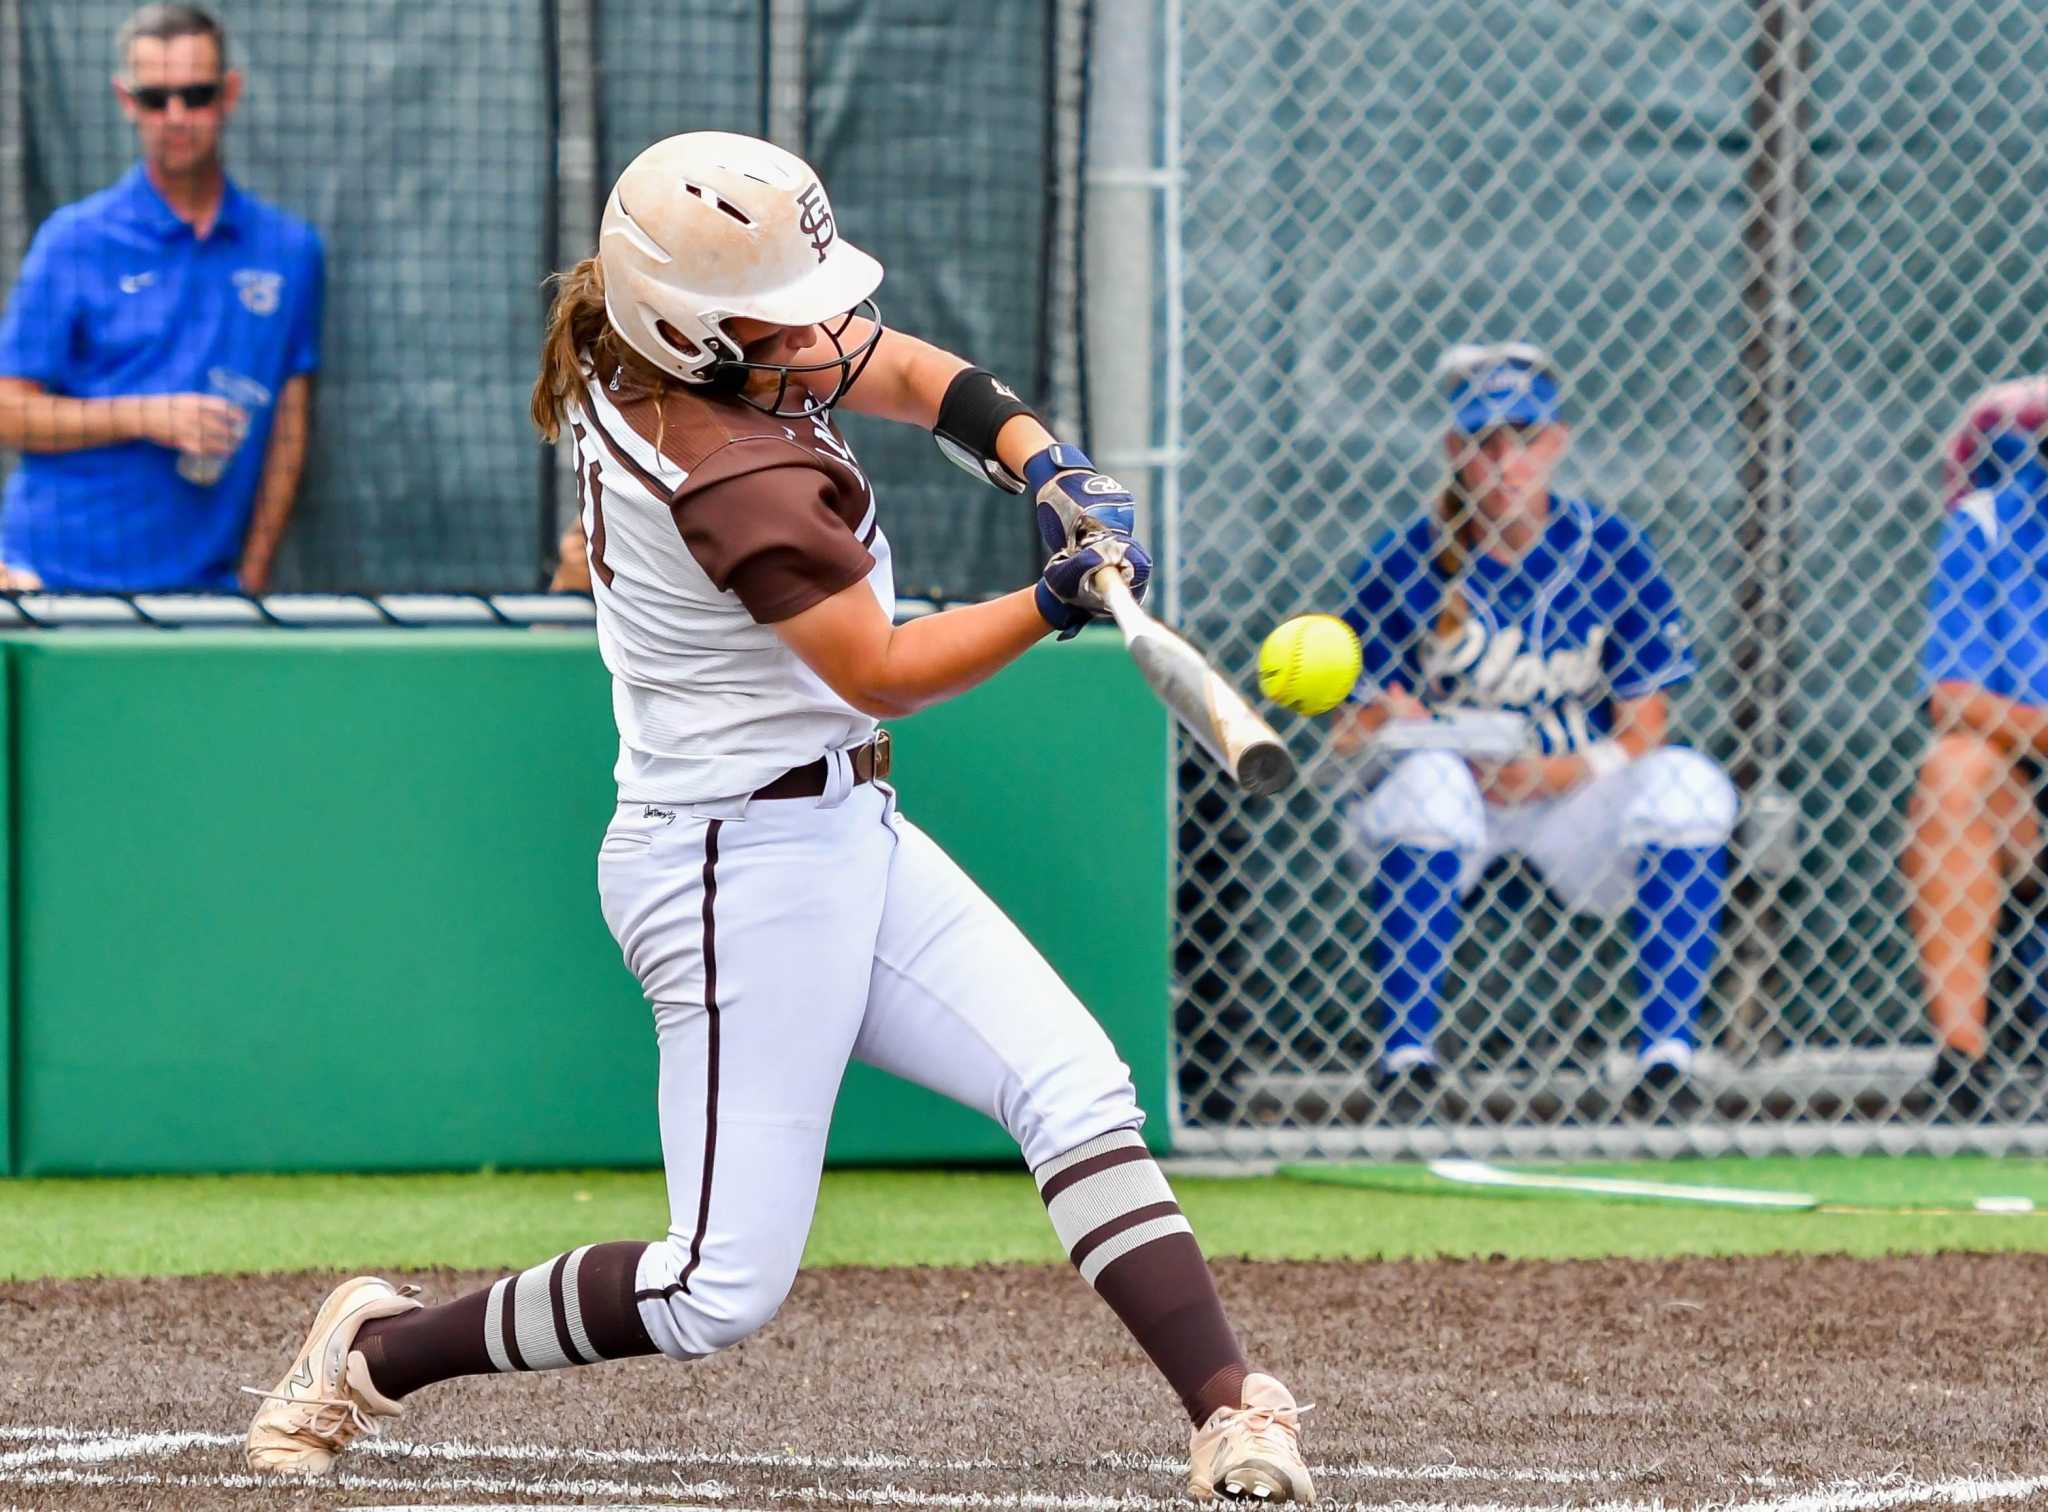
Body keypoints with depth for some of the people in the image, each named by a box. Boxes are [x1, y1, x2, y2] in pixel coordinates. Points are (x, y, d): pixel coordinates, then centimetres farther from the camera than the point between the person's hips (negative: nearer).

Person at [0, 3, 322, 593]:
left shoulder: (289, 250, 9)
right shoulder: (74, 240, 2)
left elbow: (288, 430, 11)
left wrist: (252, 581, 3)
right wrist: (147, 417, -13)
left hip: (205, 586, 2)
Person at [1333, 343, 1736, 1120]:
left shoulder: (1610, 552, -5)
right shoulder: (1406, 561, -7)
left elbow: (1640, 729, -5)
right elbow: (1350, 725, -7)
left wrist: (1559, 773, -23)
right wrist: (1388, 722, -31)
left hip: (1578, 795, 1)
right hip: (1454, 793, -1)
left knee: (1690, 784, -25)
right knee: (1424, 780, -35)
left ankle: (1666, 1057, -23)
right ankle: (1407, 1054, -28)